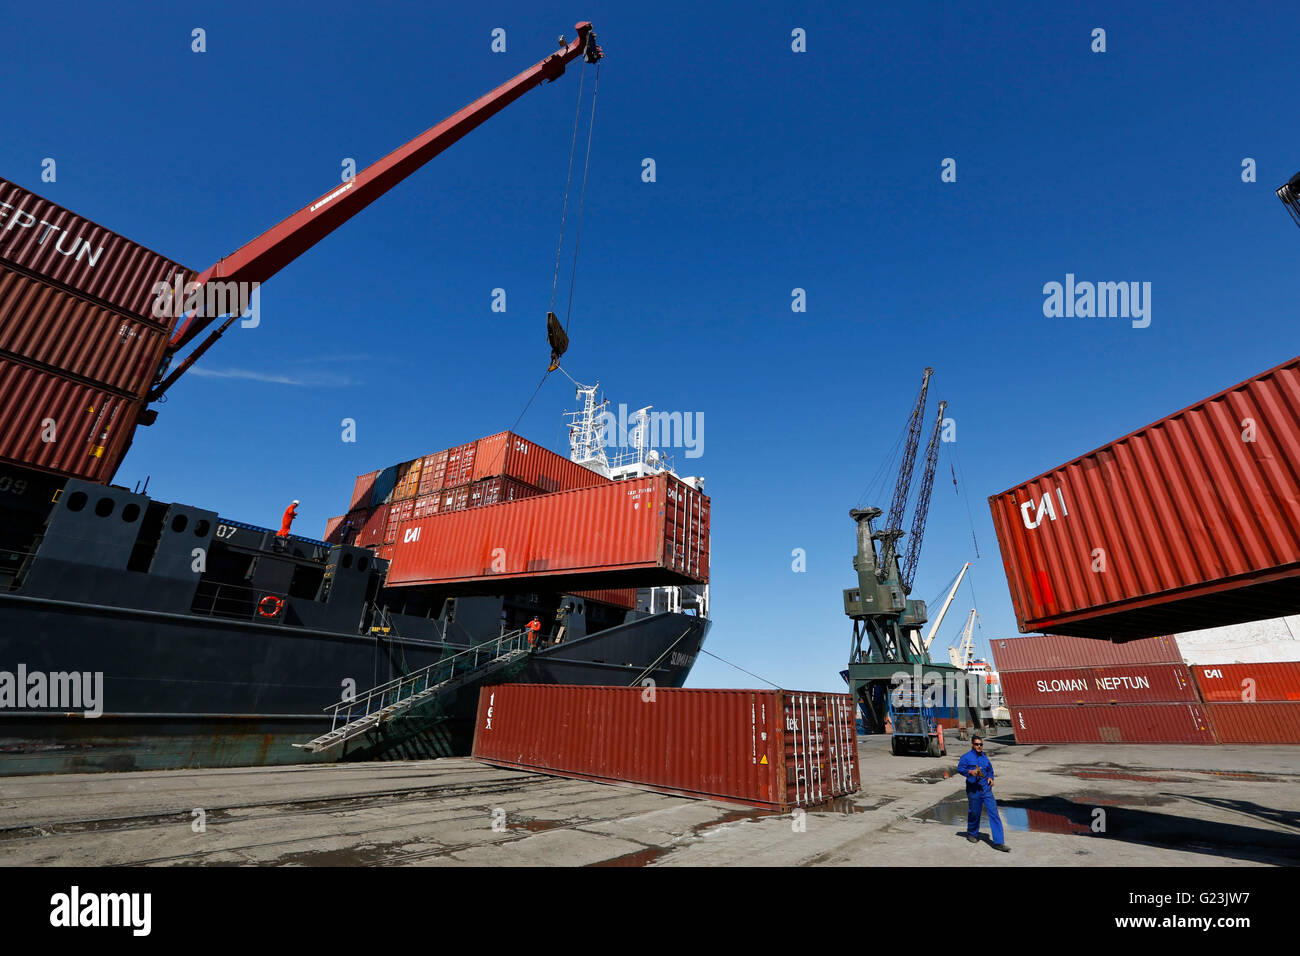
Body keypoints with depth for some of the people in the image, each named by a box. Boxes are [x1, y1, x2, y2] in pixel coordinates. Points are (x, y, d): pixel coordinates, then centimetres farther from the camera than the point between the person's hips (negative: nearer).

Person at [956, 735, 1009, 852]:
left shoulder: (985, 758, 12)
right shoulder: (966, 757, -3)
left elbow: (990, 771, 25)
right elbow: (959, 768, -8)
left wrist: (990, 778, 5)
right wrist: (970, 772, -24)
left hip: (986, 789, 4)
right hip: (973, 790, -4)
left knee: (994, 813, -4)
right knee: (974, 813, 7)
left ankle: (998, 842, 0)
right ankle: (972, 834, 32)